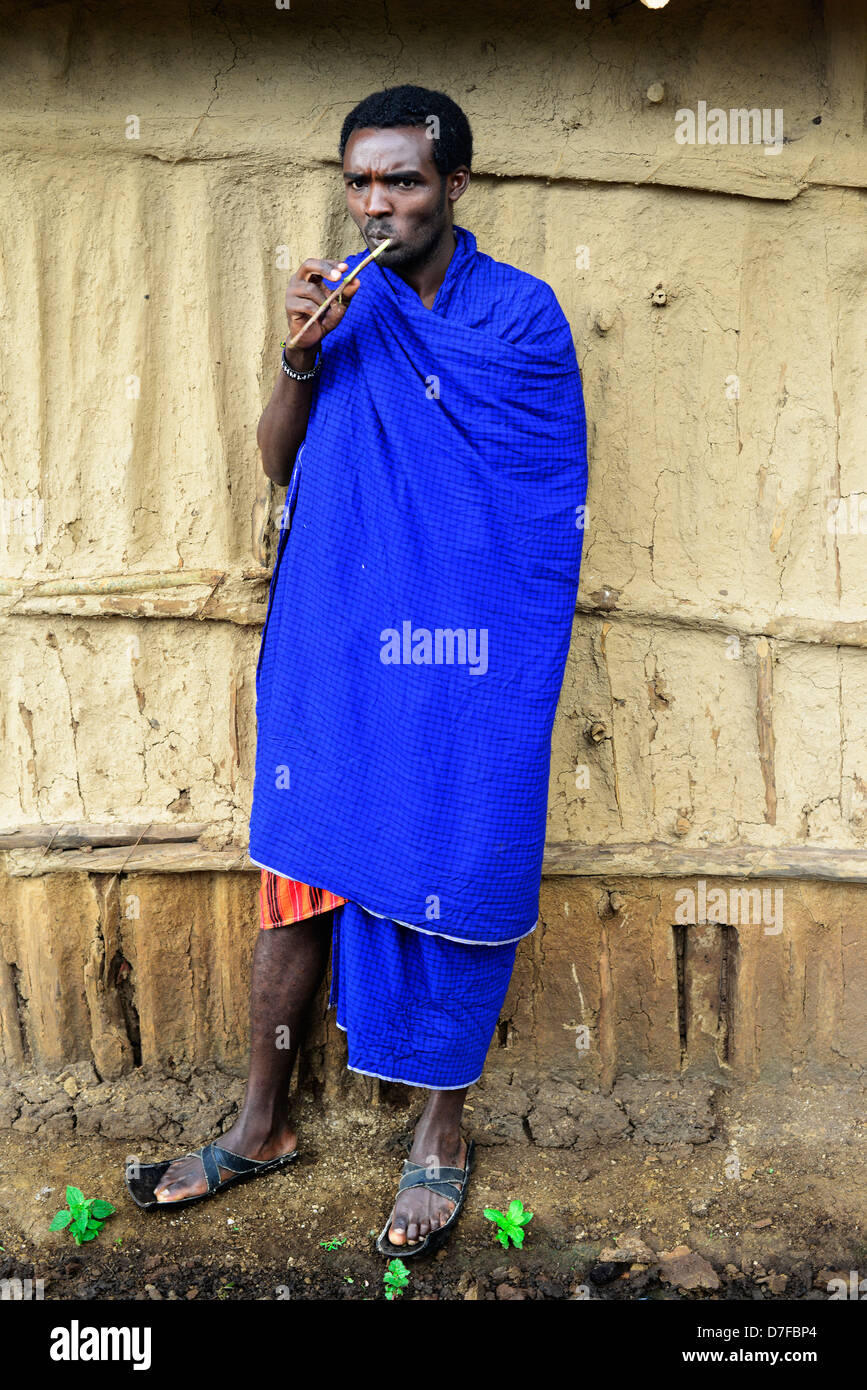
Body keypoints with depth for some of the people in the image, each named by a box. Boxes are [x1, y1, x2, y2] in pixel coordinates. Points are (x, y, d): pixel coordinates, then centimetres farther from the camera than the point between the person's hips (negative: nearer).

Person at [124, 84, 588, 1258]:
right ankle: (264, 1125, 26)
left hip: (459, 653, -3)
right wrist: (301, 352, -10)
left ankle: (442, 1130, 25)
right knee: (297, 876, 8)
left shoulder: (521, 309, 0)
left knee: (446, 884, 3)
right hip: (330, 642, 4)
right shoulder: (344, 299, 11)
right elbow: (281, 460, 6)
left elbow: (536, 489, -2)